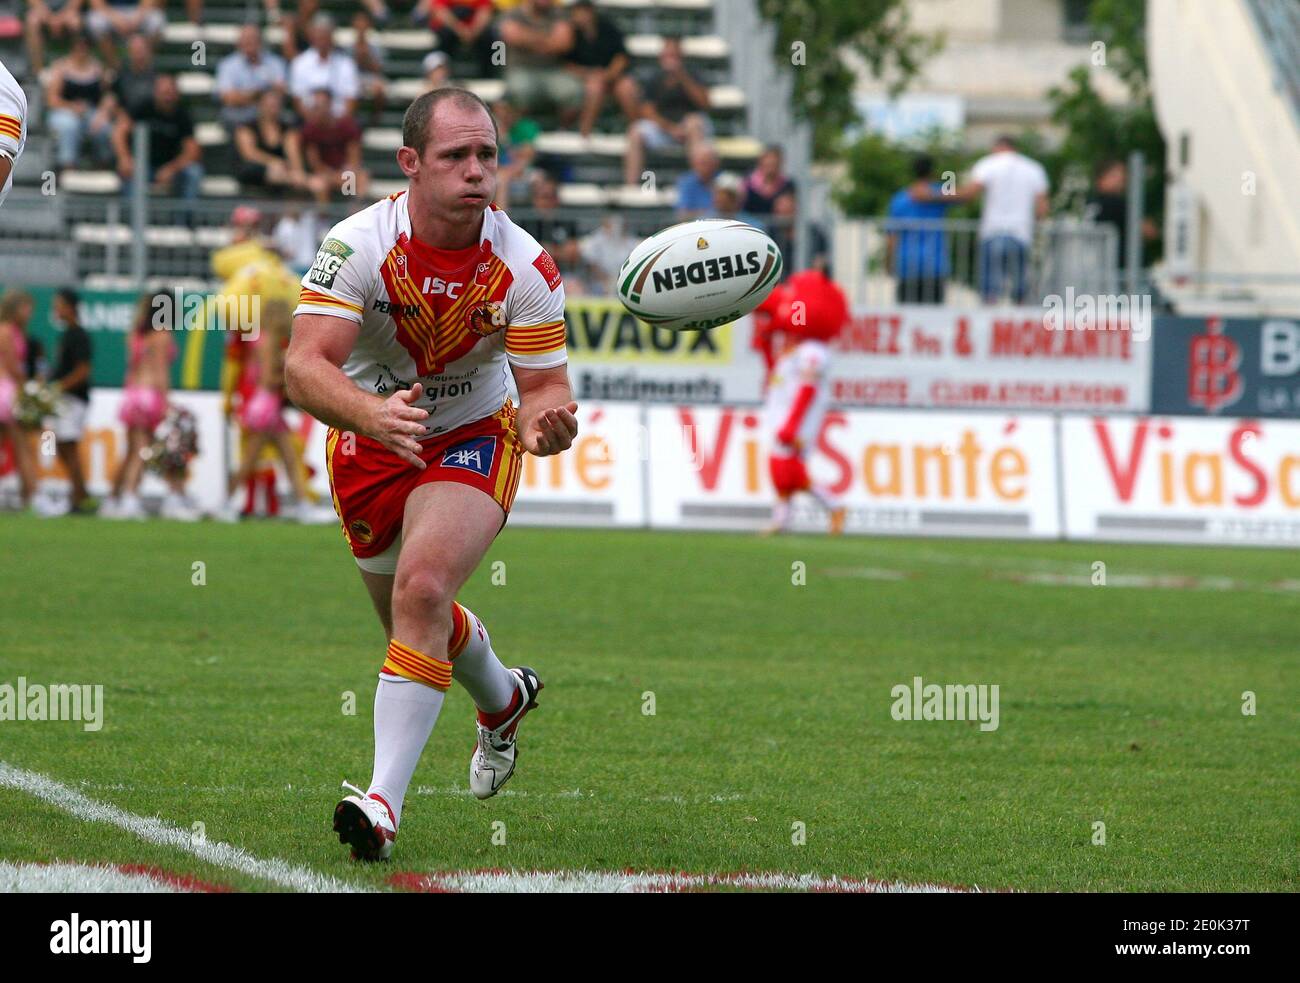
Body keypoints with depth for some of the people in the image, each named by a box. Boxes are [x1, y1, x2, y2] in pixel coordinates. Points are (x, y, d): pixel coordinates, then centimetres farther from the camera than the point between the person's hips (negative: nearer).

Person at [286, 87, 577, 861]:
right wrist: (372, 412, -53)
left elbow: (545, 385, -17)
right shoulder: (359, 245, -25)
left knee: (423, 587, -27)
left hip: (472, 440, -2)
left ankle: (385, 802, -27)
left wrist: (548, 421, -42)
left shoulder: (524, 266, -22)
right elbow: (305, 367, -33)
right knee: (413, 616, 19)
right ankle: (504, 698, 55)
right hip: (369, 444, 2)